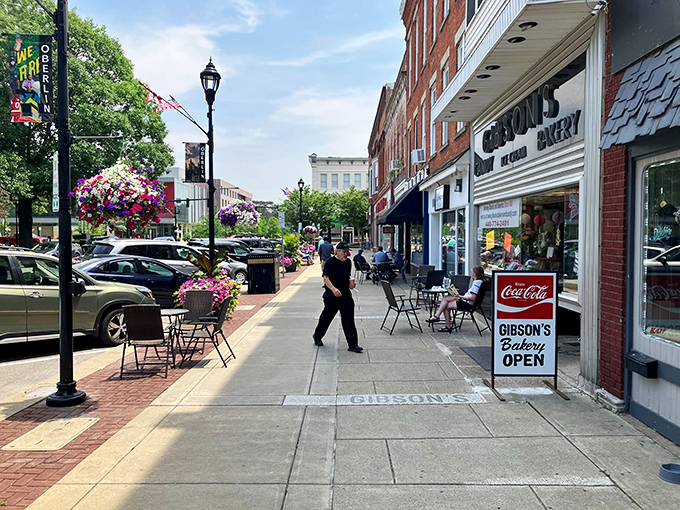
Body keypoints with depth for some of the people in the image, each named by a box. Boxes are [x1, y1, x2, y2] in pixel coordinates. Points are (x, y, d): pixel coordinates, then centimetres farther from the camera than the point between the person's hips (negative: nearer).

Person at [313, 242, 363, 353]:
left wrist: (350, 283, 2)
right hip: (331, 296, -4)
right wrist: (333, 289, -31)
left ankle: (353, 345, -2)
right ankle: (317, 336, 37)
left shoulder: (348, 262, 9)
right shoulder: (330, 262, -11)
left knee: (349, 320, -3)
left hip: (345, 295, 4)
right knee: (326, 317, 12)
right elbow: (326, 278, -17)